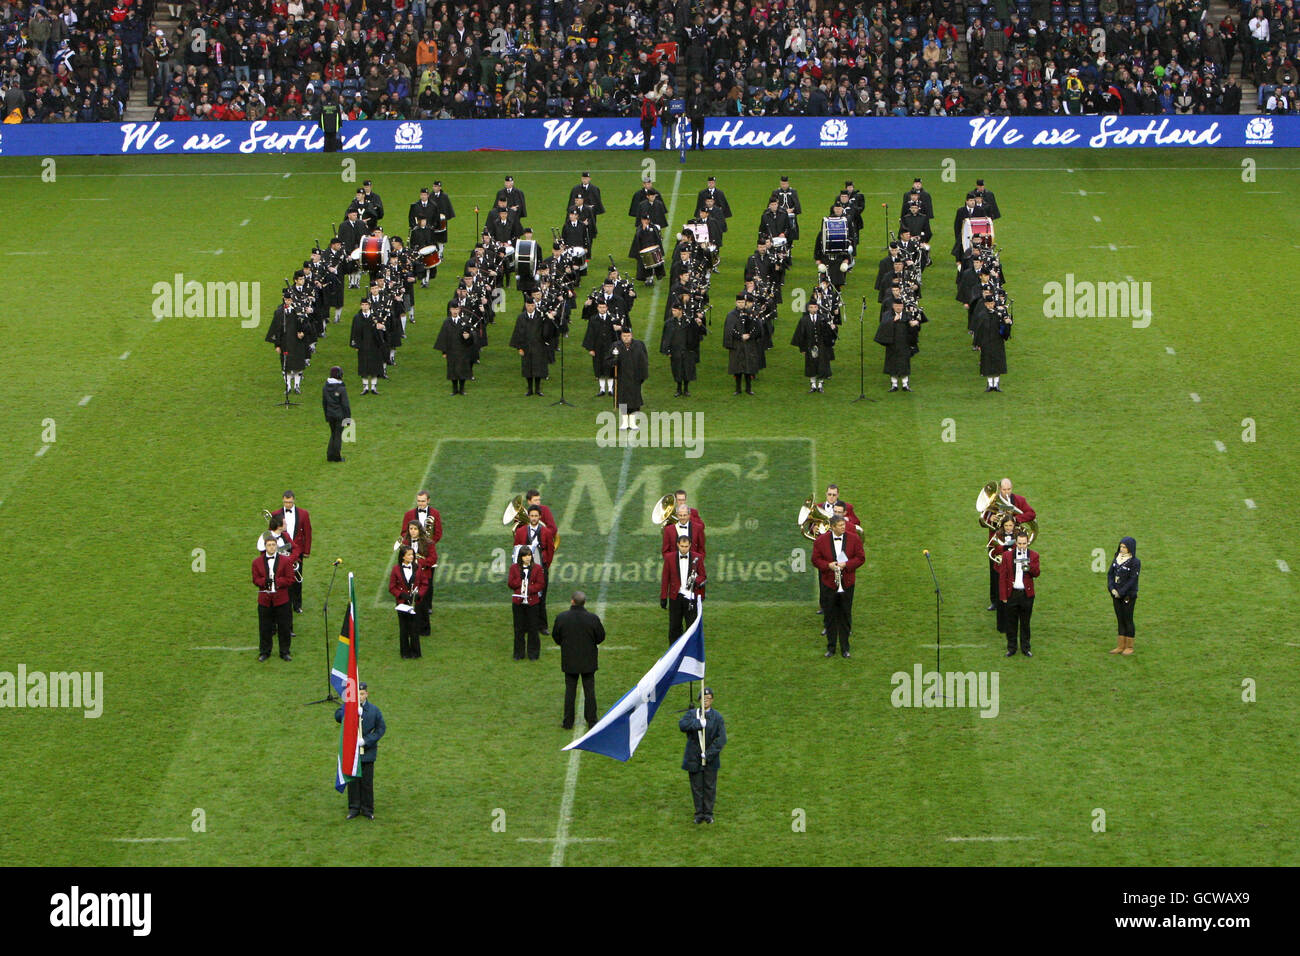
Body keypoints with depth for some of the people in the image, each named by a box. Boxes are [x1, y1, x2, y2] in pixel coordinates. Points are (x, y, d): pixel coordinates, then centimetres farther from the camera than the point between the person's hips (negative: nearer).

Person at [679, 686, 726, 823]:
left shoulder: (717, 717, -2)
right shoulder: (692, 714, 3)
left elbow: (721, 739, -9)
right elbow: (682, 725, -16)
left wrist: (709, 753, -17)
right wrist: (699, 723, -26)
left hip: (710, 759, -1)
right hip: (694, 758, 1)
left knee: (710, 787, 6)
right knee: (697, 787, 6)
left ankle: (708, 813, 17)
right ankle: (699, 814, 16)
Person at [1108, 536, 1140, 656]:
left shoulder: (1135, 563, -11)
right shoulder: (1117, 559, 7)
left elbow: (1132, 580, -15)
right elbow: (1110, 574, 5)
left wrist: (1121, 592, -17)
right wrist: (1112, 588, -10)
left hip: (1128, 596, -6)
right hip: (1116, 594, 6)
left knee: (1128, 620, 1)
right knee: (1120, 619, 10)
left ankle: (1129, 647, 9)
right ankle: (1121, 646, 16)